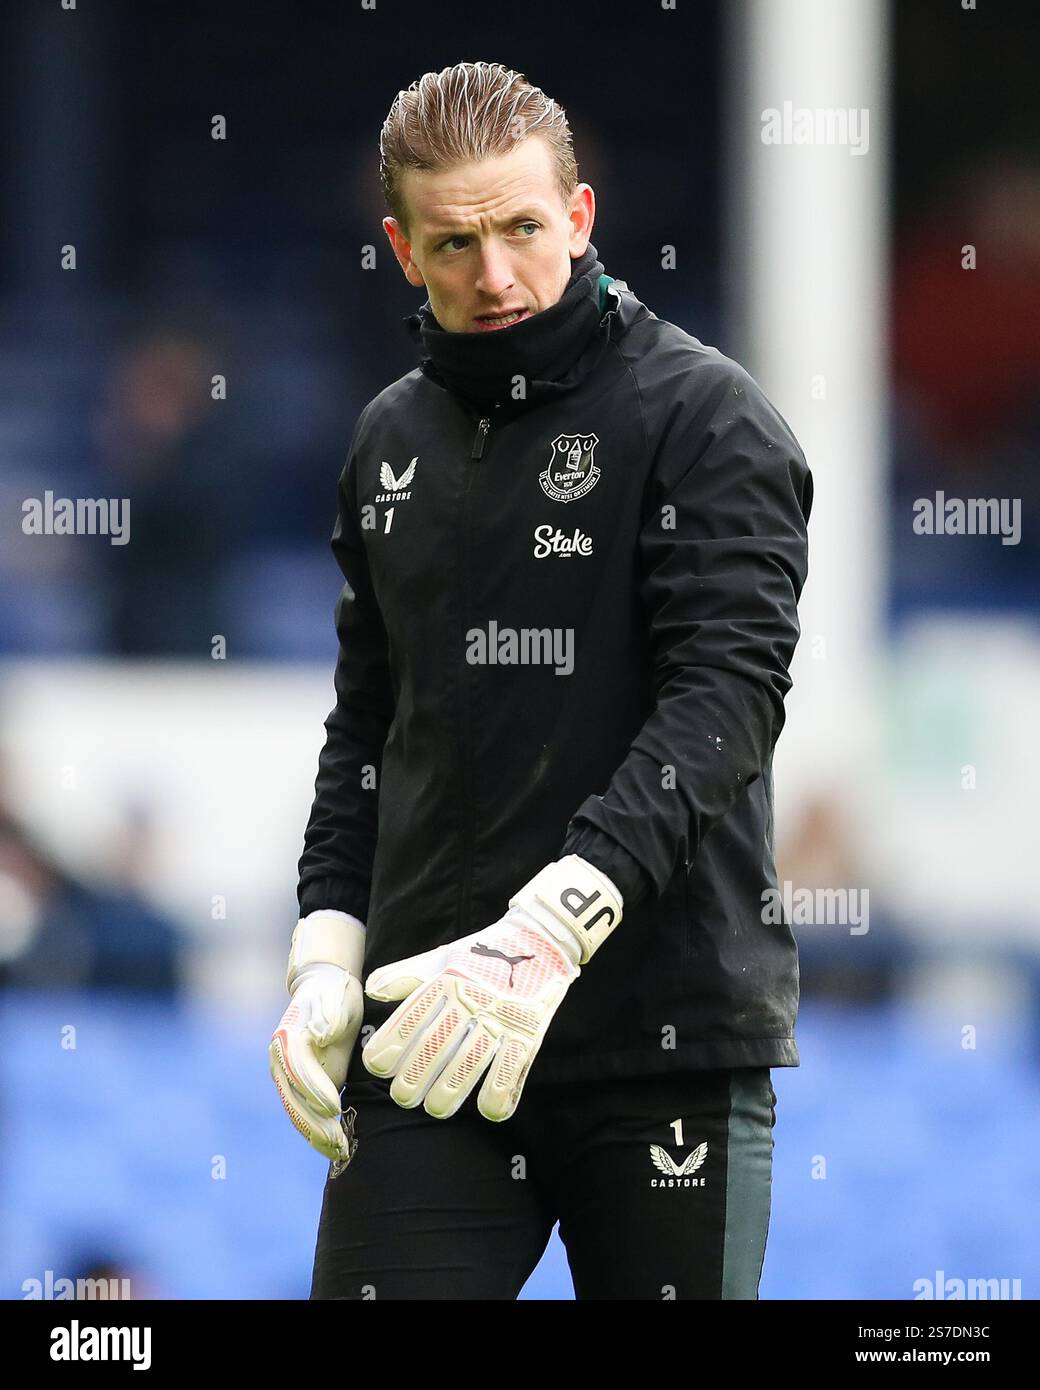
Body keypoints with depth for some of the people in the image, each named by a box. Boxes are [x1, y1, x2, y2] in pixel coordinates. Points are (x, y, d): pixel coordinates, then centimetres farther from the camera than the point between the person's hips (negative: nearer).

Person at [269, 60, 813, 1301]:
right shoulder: (393, 440, 16)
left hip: (667, 1040, -4)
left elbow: (728, 696, -16)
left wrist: (546, 930, -27)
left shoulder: (703, 416, -4)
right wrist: (327, 954, 8)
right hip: (425, 1045, 4)